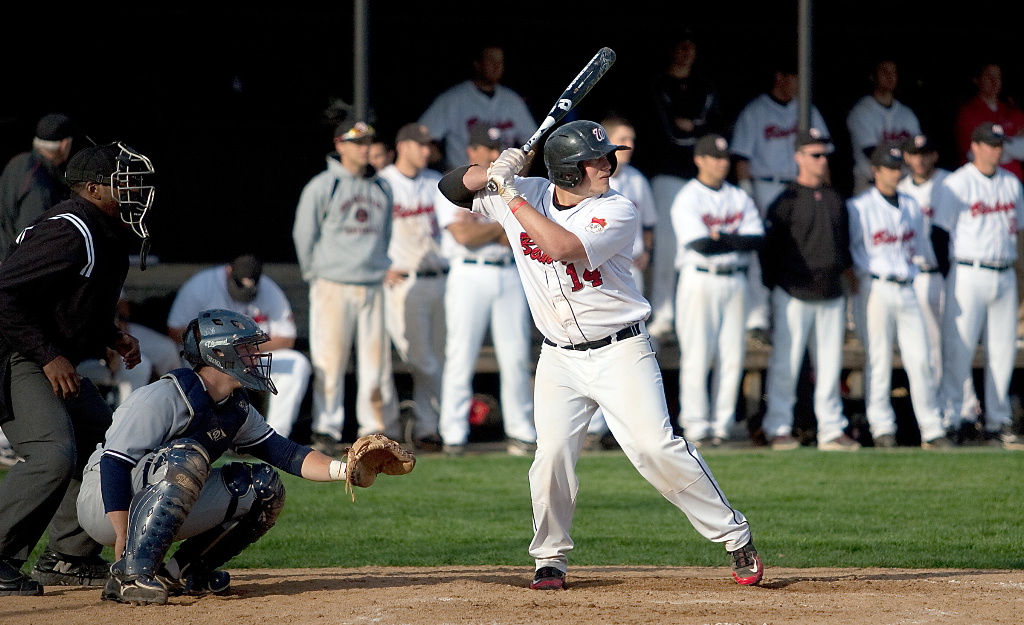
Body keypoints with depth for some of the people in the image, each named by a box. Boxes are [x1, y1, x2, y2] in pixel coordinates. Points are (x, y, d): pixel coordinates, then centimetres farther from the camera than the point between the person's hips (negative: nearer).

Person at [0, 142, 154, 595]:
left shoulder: (107, 235, 12)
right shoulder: (69, 232, -21)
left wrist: (112, 337, 8)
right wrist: (48, 356, -25)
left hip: (57, 363, 11)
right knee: (53, 456, -24)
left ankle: (68, 558, 20)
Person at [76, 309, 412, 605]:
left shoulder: (238, 410, 6)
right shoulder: (166, 397, -21)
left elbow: (286, 453, 4)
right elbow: (114, 463, -25)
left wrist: (344, 469, -13)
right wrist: (124, 543, -31)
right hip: (105, 504, -8)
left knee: (264, 486, 0)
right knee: (188, 456, -35)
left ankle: (183, 571, 2)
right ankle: (131, 576, -37)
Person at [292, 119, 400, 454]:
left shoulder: (382, 188, 13)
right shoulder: (320, 187, -2)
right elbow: (304, 235, 2)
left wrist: (382, 269, 15)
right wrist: (317, 276, 5)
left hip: (374, 287, 4)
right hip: (334, 286, -4)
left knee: (377, 360, 1)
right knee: (329, 361, -4)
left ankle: (377, 427, 8)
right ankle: (326, 430, 2)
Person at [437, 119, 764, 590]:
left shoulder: (617, 212, -13)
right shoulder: (524, 195, 0)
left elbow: (564, 247, -29)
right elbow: (452, 187, 6)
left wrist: (511, 196, -24)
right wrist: (494, 174, -15)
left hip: (620, 352, -3)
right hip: (559, 358, 3)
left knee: (656, 448, -12)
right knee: (552, 455, -7)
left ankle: (735, 537, -2)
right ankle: (550, 560, 12)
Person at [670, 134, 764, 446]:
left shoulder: (740, 198, 14)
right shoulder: (687, 199, -3)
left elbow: (757, 239, 0)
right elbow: (701, 244, -16)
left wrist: (722, 237, -13)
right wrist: (738, 241, -7)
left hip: (735, 281, 5)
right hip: (700, 280, -5)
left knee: (733, 355, 2)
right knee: (697, 354, -6)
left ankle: (723, 423, 7)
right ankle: (696, 427, -4)